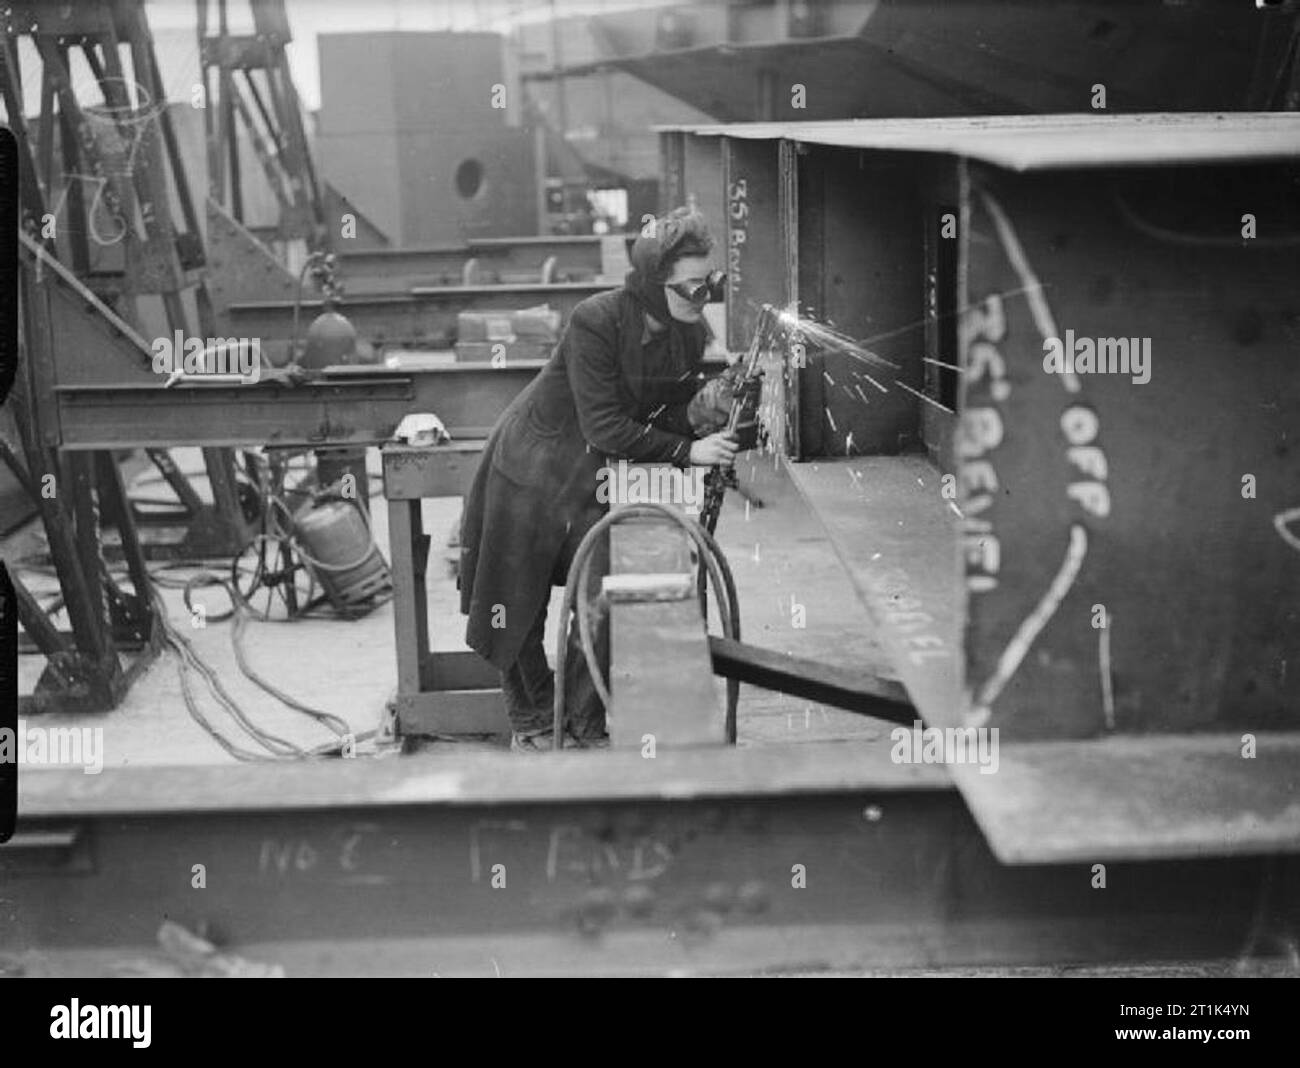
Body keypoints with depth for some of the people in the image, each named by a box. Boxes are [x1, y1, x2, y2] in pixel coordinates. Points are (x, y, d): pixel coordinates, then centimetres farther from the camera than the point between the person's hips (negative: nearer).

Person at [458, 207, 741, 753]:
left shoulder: (690, 333, -9)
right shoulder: (596, 321, -29)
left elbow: (669, 414, 0)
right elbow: (604, 426, -29)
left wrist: (698, 414, -21)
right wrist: (687, 451, -29)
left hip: (598, 480, 5)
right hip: (531, 472, -5)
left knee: (603, 600, -4)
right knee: (519, 605, 8)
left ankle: (585, 721, 17)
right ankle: (529, 721, 28)